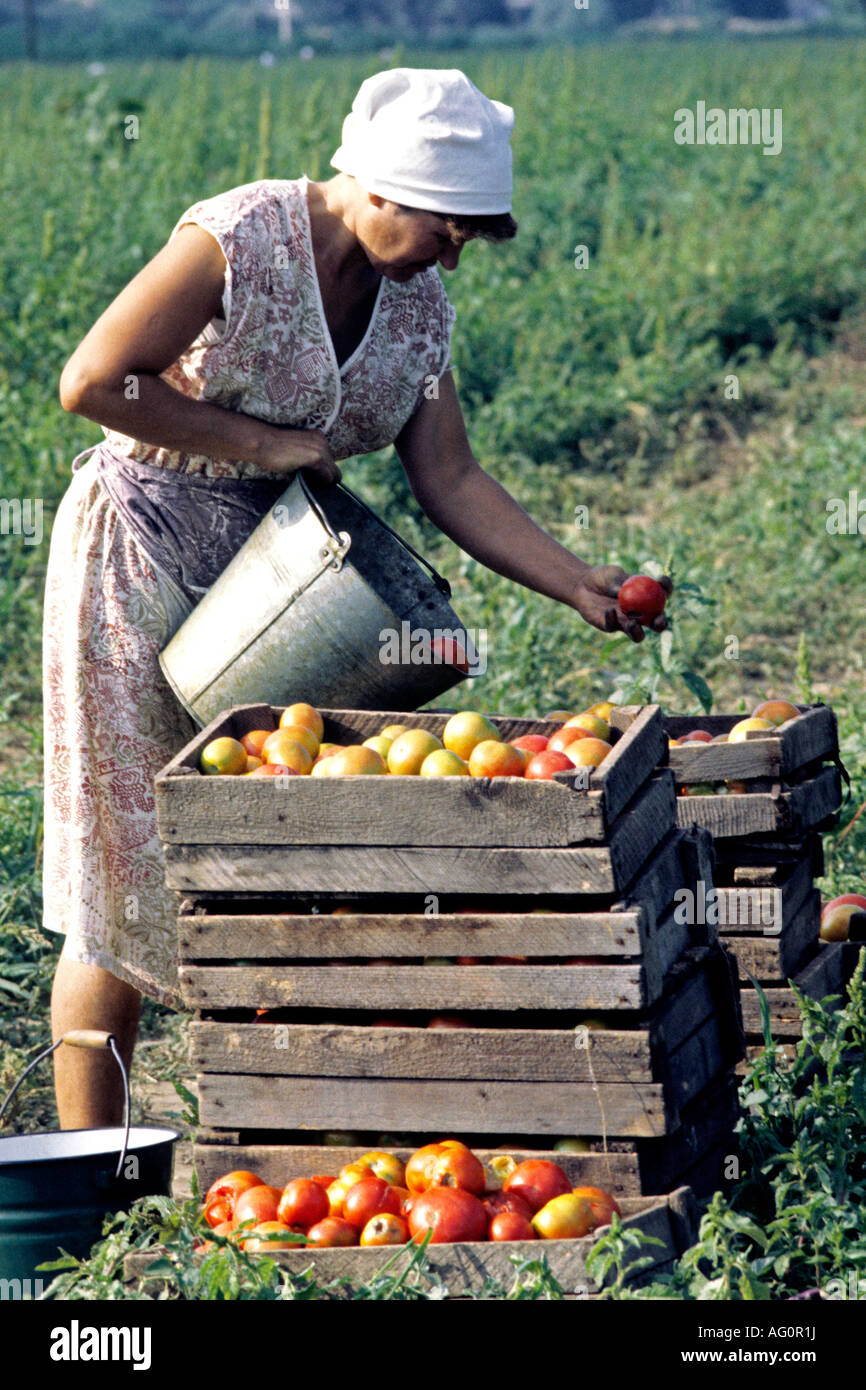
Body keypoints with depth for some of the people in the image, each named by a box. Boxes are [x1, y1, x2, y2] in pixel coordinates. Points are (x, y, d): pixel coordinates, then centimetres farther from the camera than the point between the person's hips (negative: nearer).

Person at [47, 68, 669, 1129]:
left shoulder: (416, 304, 2)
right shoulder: (238, 241, -19)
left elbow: (450, 480, 2)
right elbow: (91, 382, -22)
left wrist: (578, 586, -8)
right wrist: (264, 443, -19)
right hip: (141, 563, -6)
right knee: (127, 865, -3)